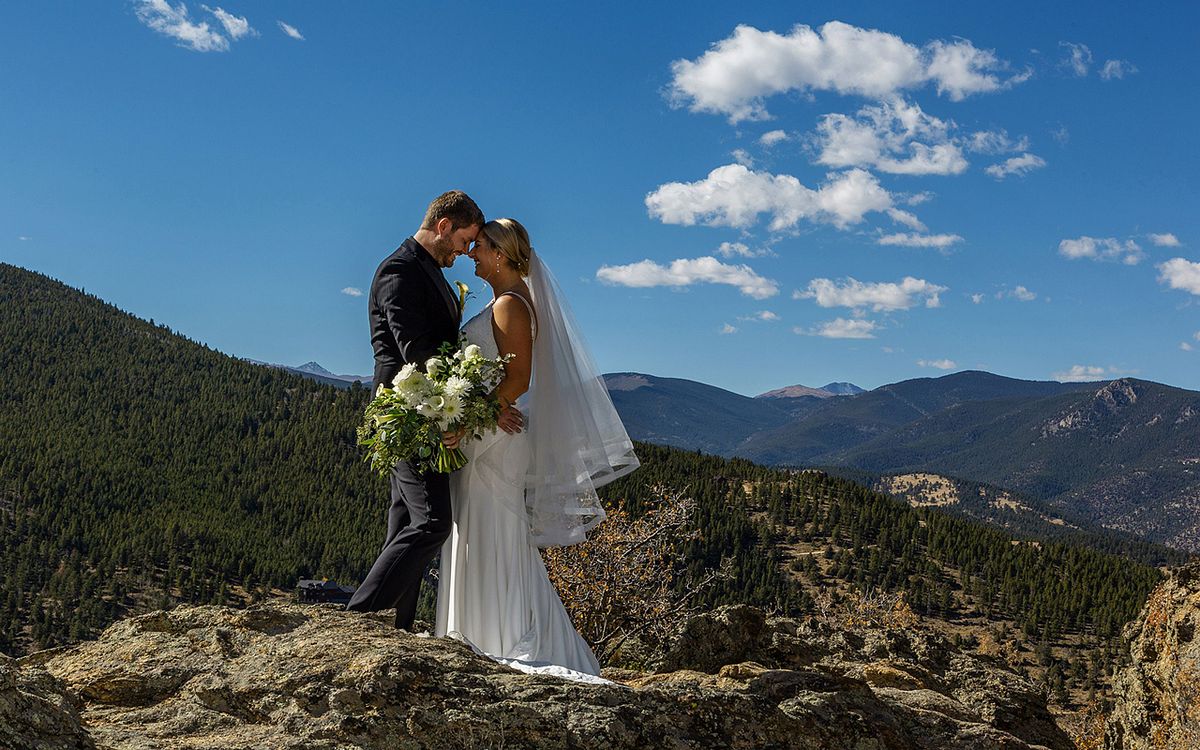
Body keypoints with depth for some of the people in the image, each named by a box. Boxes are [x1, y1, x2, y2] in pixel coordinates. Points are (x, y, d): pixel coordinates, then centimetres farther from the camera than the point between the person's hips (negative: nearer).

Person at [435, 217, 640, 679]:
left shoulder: (511, 304, -13)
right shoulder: (502, 302, 16)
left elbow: (518, 380, -21)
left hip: (495, 434, -10)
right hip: (484, 435, 10)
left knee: (489, 537, -4)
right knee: (483, 539, 13)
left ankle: (503, 639, 3)